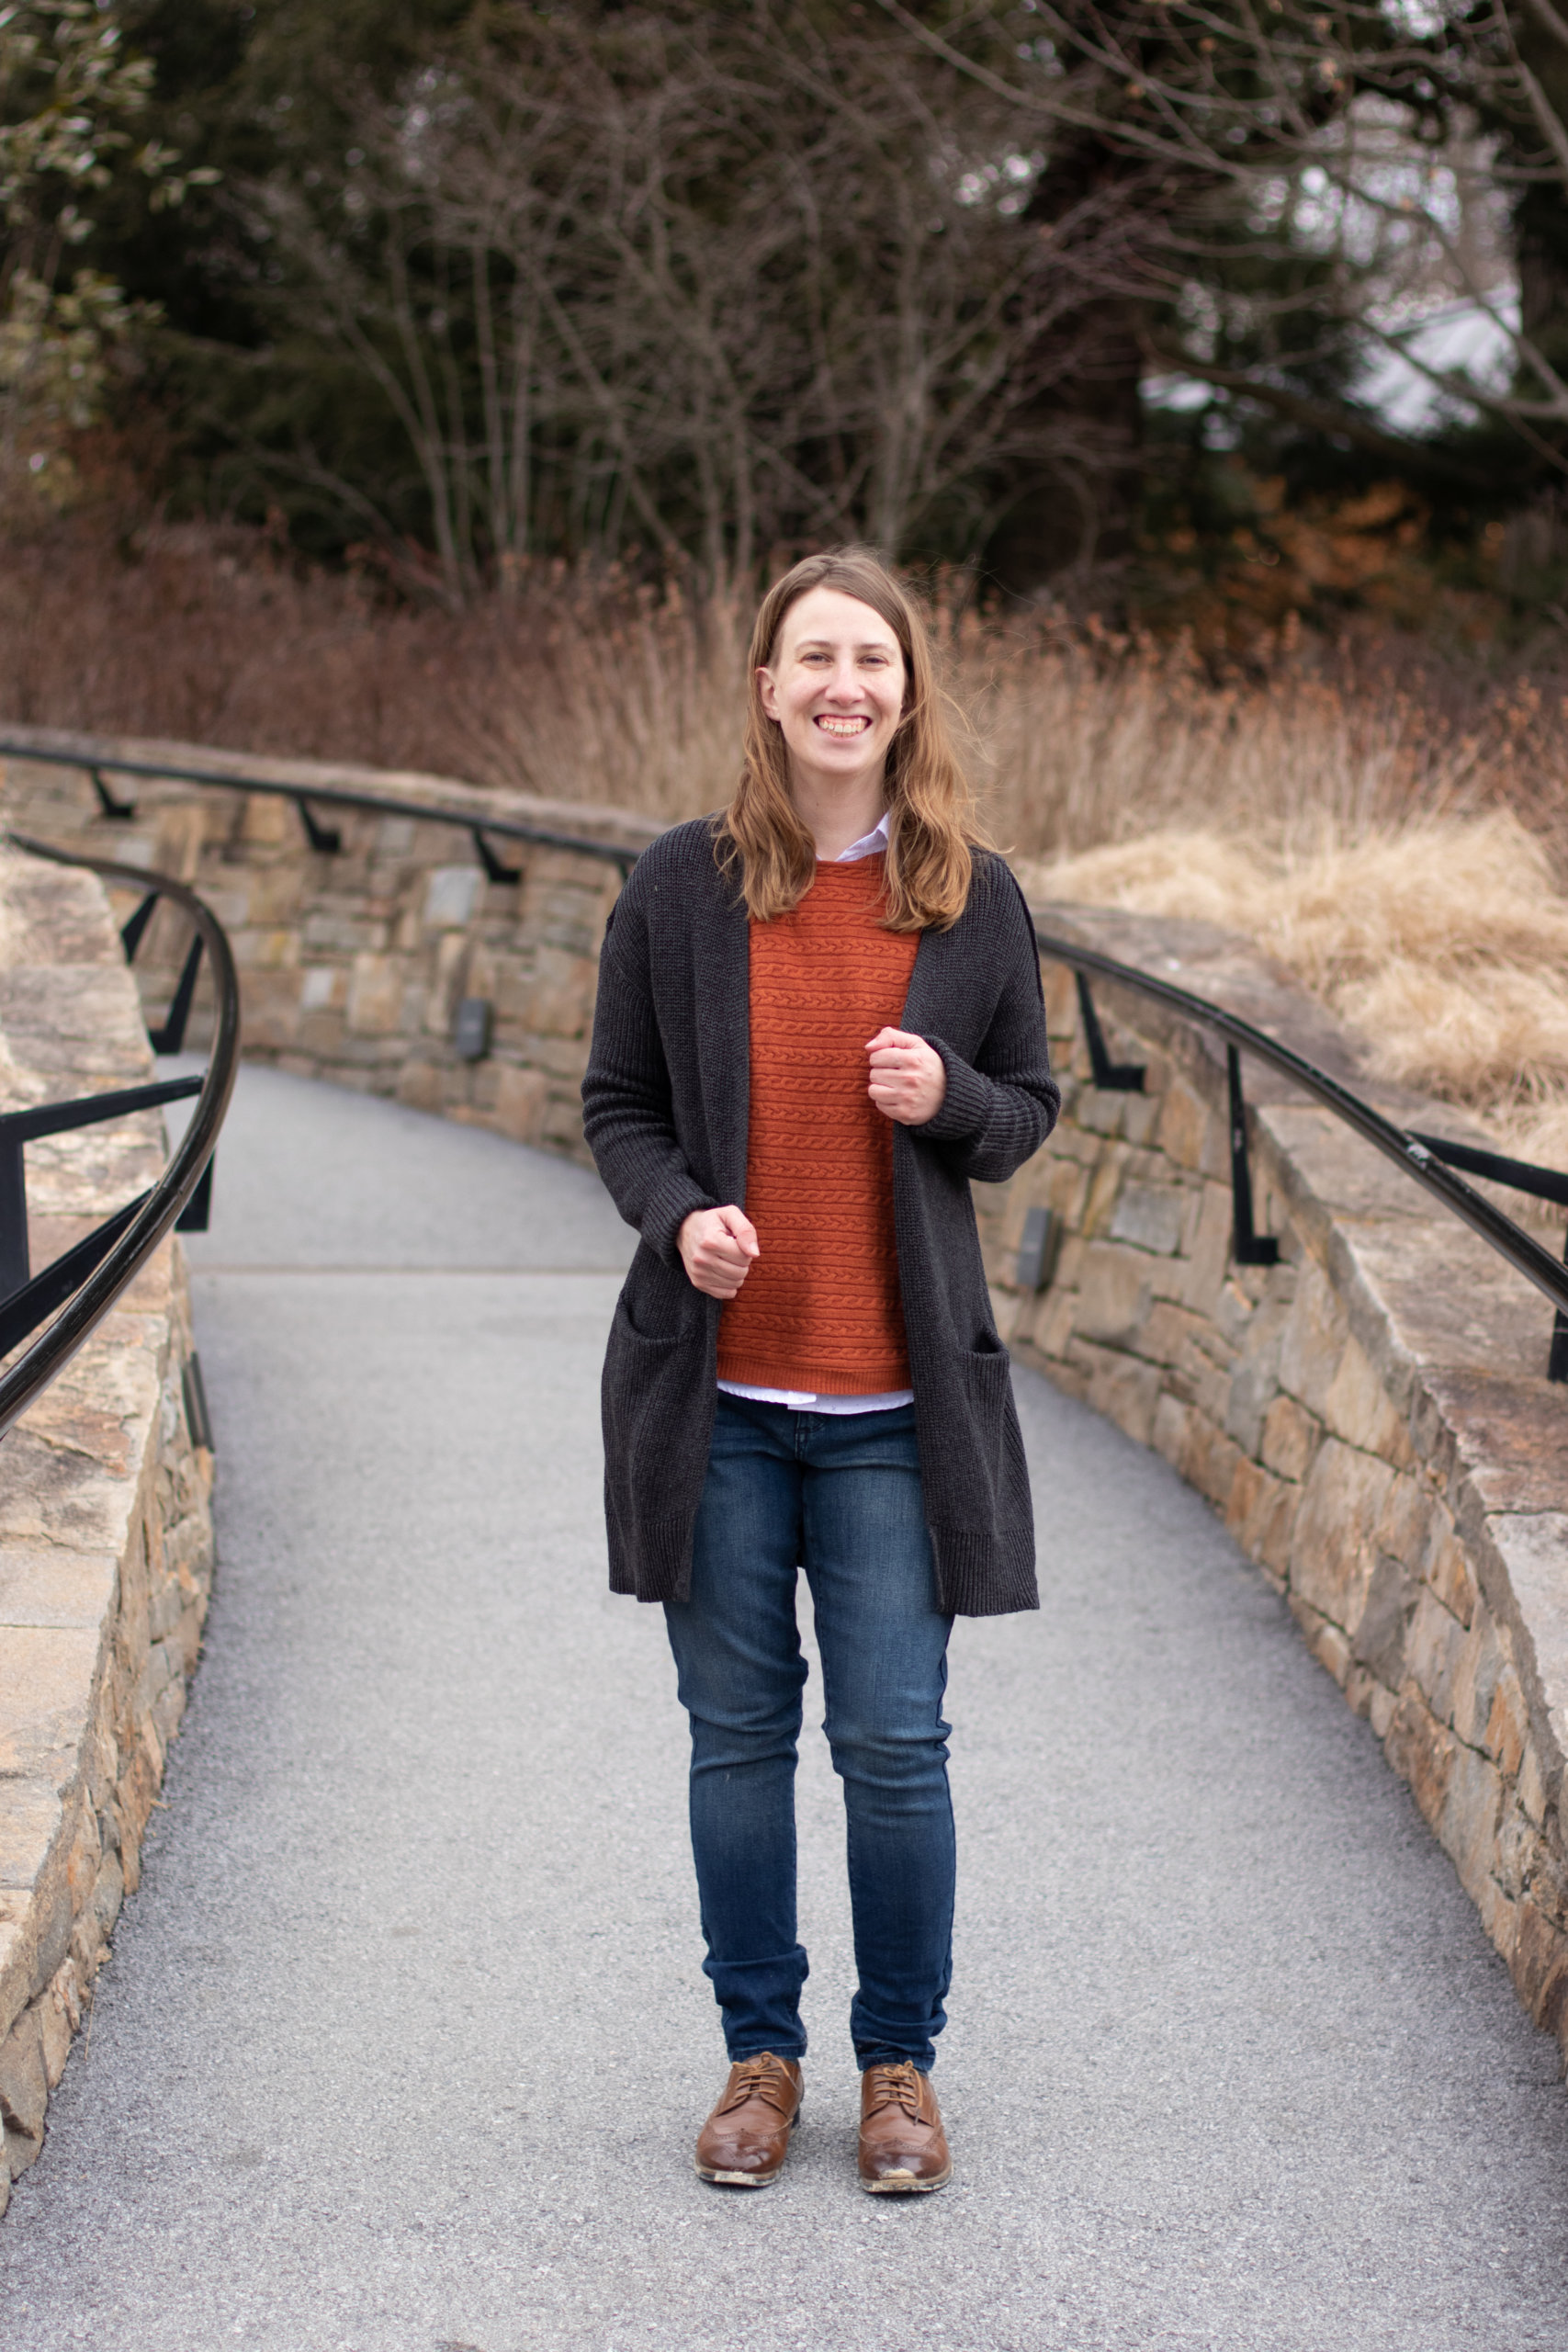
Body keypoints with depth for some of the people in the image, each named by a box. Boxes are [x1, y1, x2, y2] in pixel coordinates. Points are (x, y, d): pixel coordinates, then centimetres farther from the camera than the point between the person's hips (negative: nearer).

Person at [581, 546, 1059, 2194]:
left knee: (894, 1744, 2)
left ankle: (900, 2060, 21)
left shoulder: (974, 898, 2)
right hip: (718, 1388, 1)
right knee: (737, 1733, 9)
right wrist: (676, 1215, -13)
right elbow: (616, 1103, 7)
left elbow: (1031, 1106, 11)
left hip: (895, 1402, 0)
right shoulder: (680, 887, 0)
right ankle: (759, 2053, 25)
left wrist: (952, 1101, -11)